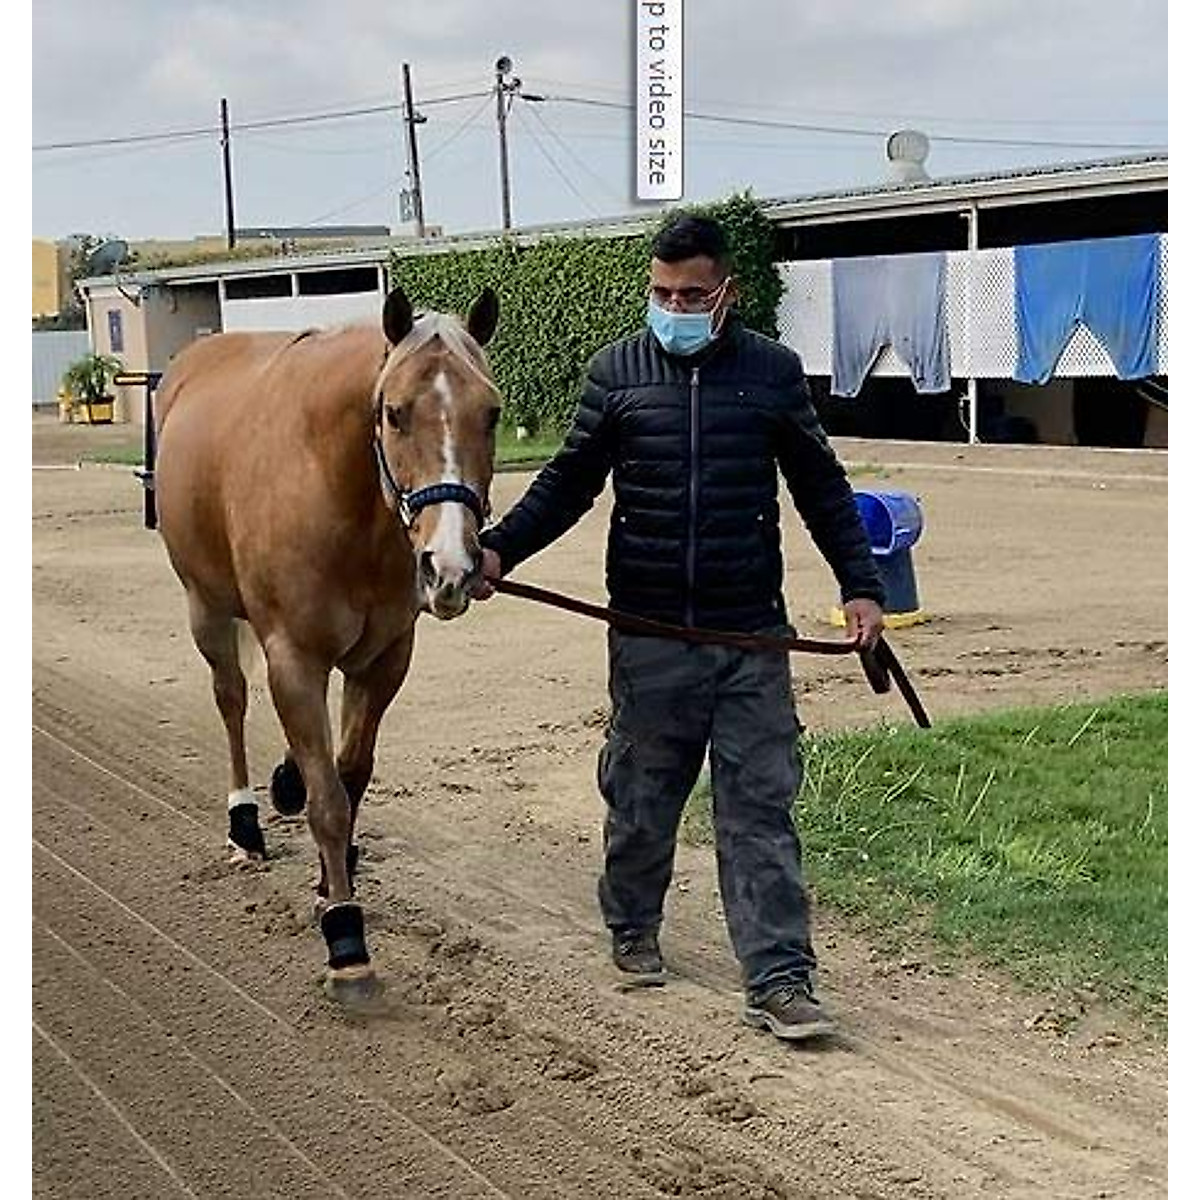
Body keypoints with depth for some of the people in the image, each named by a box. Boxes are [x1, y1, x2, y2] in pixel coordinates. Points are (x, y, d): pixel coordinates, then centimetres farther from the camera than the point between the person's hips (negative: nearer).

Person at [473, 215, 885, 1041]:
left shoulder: (774, 372, 3)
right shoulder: (617, 372, 2)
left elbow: (822, 490, 10)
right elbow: (568, 482, 6)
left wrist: (861, 586, 4)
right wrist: (500, 550, -7)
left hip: (752, 638, 0)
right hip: (650, 635, 1)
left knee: (762, 806, -1)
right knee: (642, 795, 13)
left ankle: (779, 981, 1)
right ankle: (633, 928, 37)